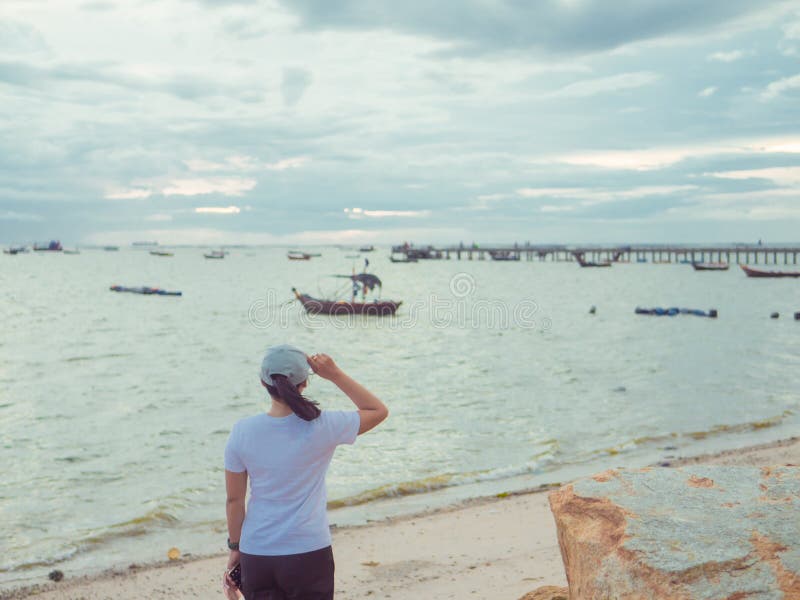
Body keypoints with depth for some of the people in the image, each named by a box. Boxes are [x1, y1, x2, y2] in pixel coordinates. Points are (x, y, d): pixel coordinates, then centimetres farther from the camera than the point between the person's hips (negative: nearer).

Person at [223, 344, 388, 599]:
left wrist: (235, 547, 14)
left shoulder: (242, 432, -7)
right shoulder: (321, 427, -13)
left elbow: (234, 499, 1)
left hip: (255, 553, 2)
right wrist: (336, 375, -1)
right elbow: (379, 410, 3)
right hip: (308, 555, -2)